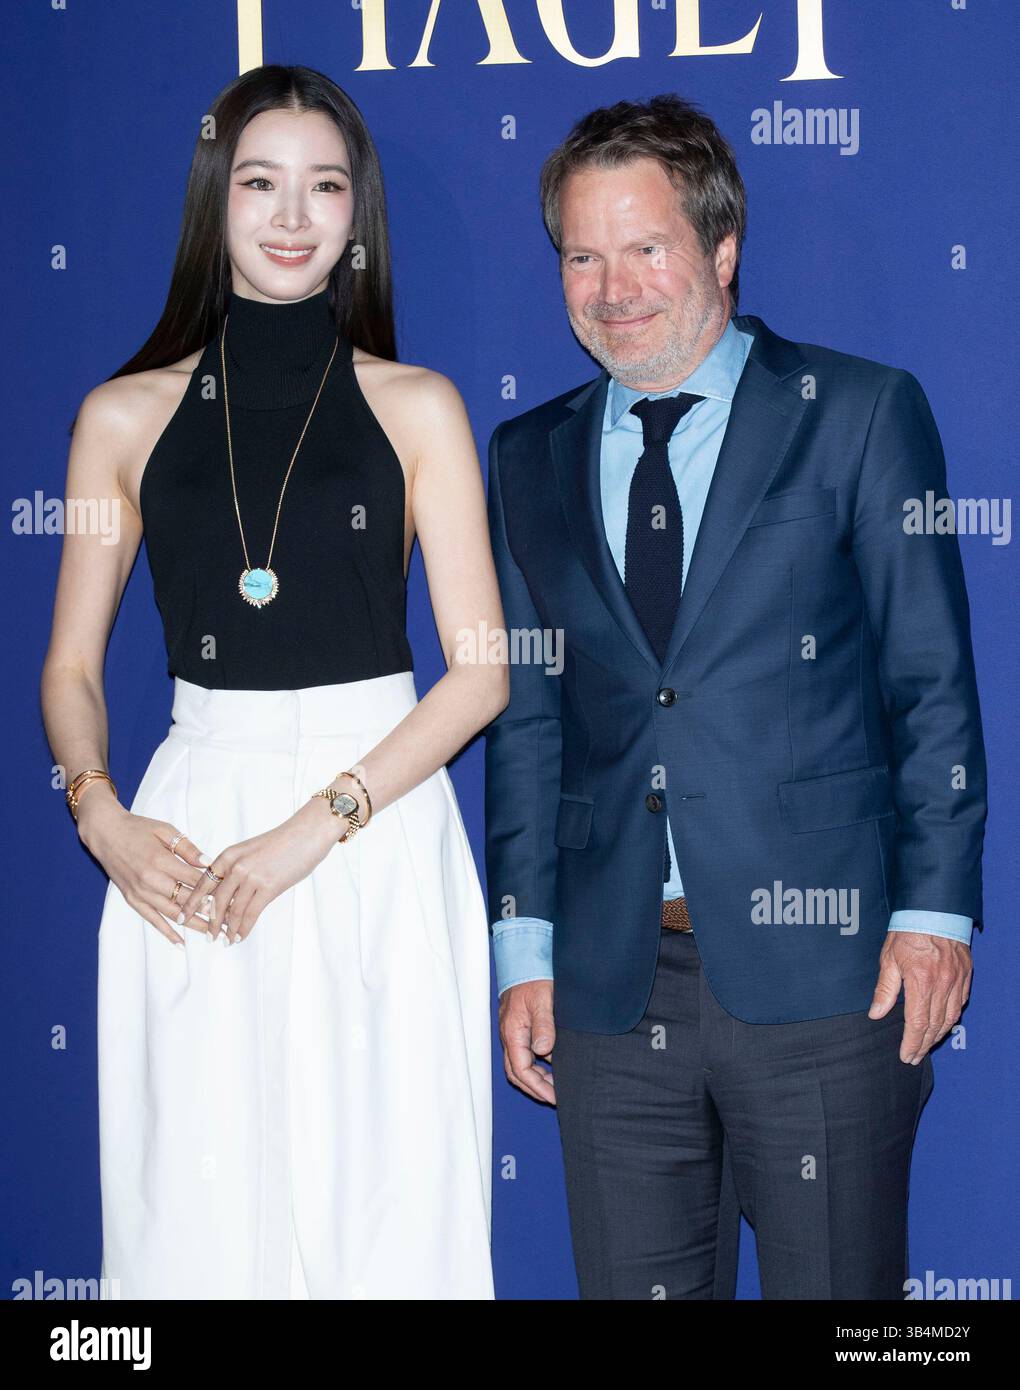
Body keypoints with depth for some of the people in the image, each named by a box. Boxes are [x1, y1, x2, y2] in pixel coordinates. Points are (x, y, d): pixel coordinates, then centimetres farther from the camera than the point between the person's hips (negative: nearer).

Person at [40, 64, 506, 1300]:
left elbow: (482, 669, -2)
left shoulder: (416, 408, 4)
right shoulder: (126, 416, 7)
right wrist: (101, 815, -8)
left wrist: (320, 821, -11)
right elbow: (69, 668, 11)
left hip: (383, 837, -1)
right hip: (188, 837, 1)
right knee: (199, 1197, 3)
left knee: (385, 1184, 2)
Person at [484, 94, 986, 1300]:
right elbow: (526, 717, 12)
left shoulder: (858, 412, 2)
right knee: (631, 1283, 10)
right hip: (609, 979, 3)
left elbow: (931, 684, 0)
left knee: (835, 1287, 4)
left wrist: (935, 909, -7)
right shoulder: (530, 458, 12)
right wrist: (522, 948, 7)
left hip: (820, 968, -3)